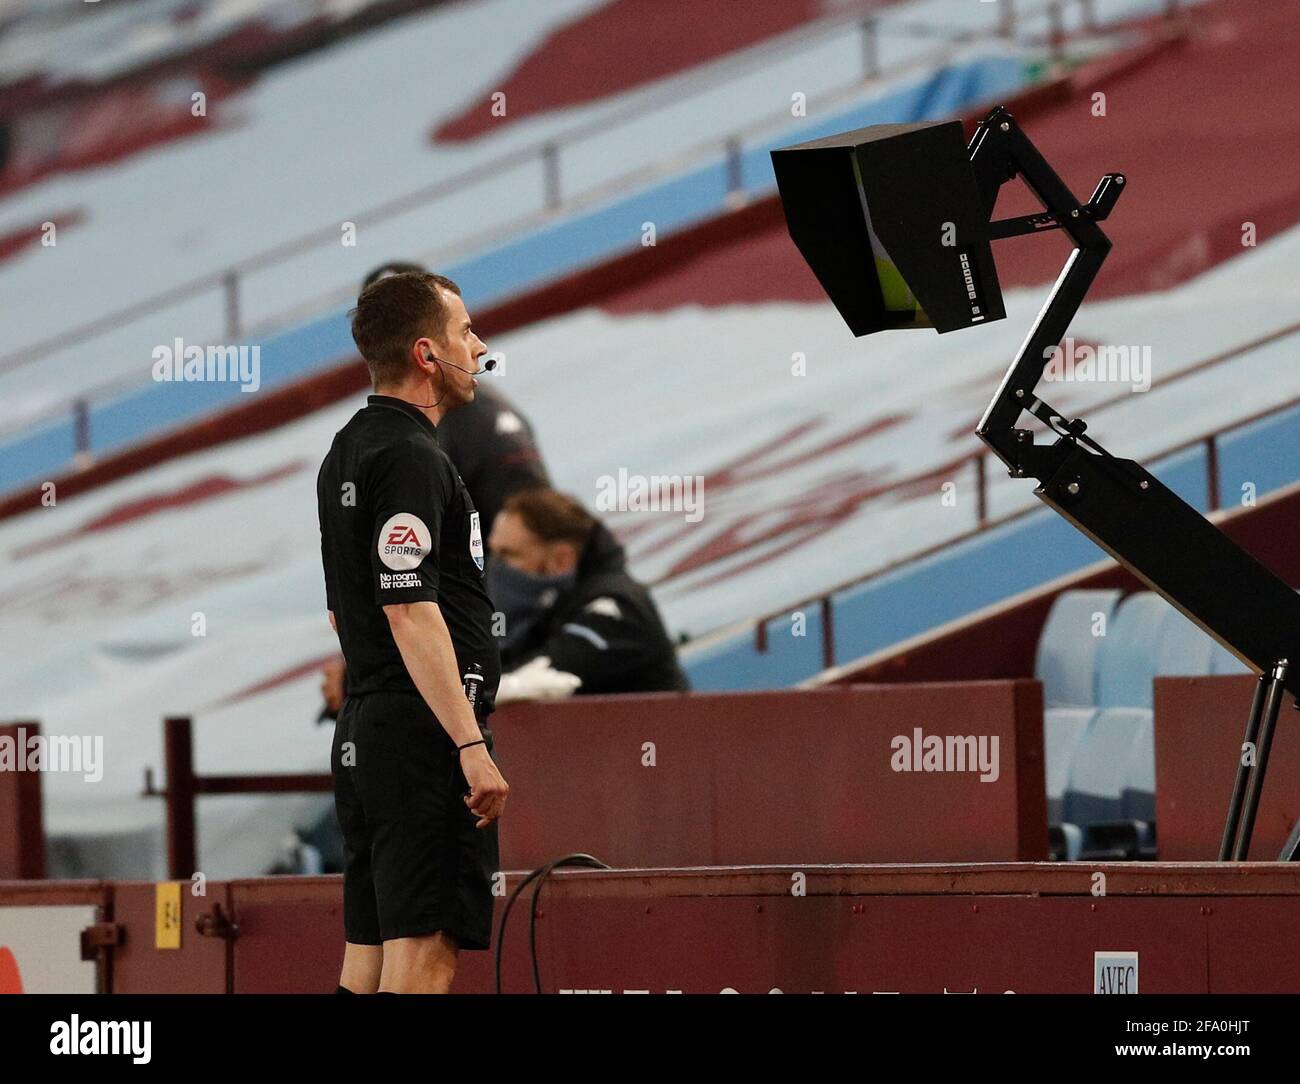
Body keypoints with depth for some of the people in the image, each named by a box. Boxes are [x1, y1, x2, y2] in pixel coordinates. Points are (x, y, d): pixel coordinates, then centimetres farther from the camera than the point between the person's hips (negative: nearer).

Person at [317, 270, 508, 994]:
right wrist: (471, 746, -23)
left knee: (369, 955, 9)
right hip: (424, 736, -10)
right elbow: (410, 612, -21)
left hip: (364, 732, 10)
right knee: (425, 953, -11)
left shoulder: (347, 452, 17)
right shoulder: (410, 457, -13)